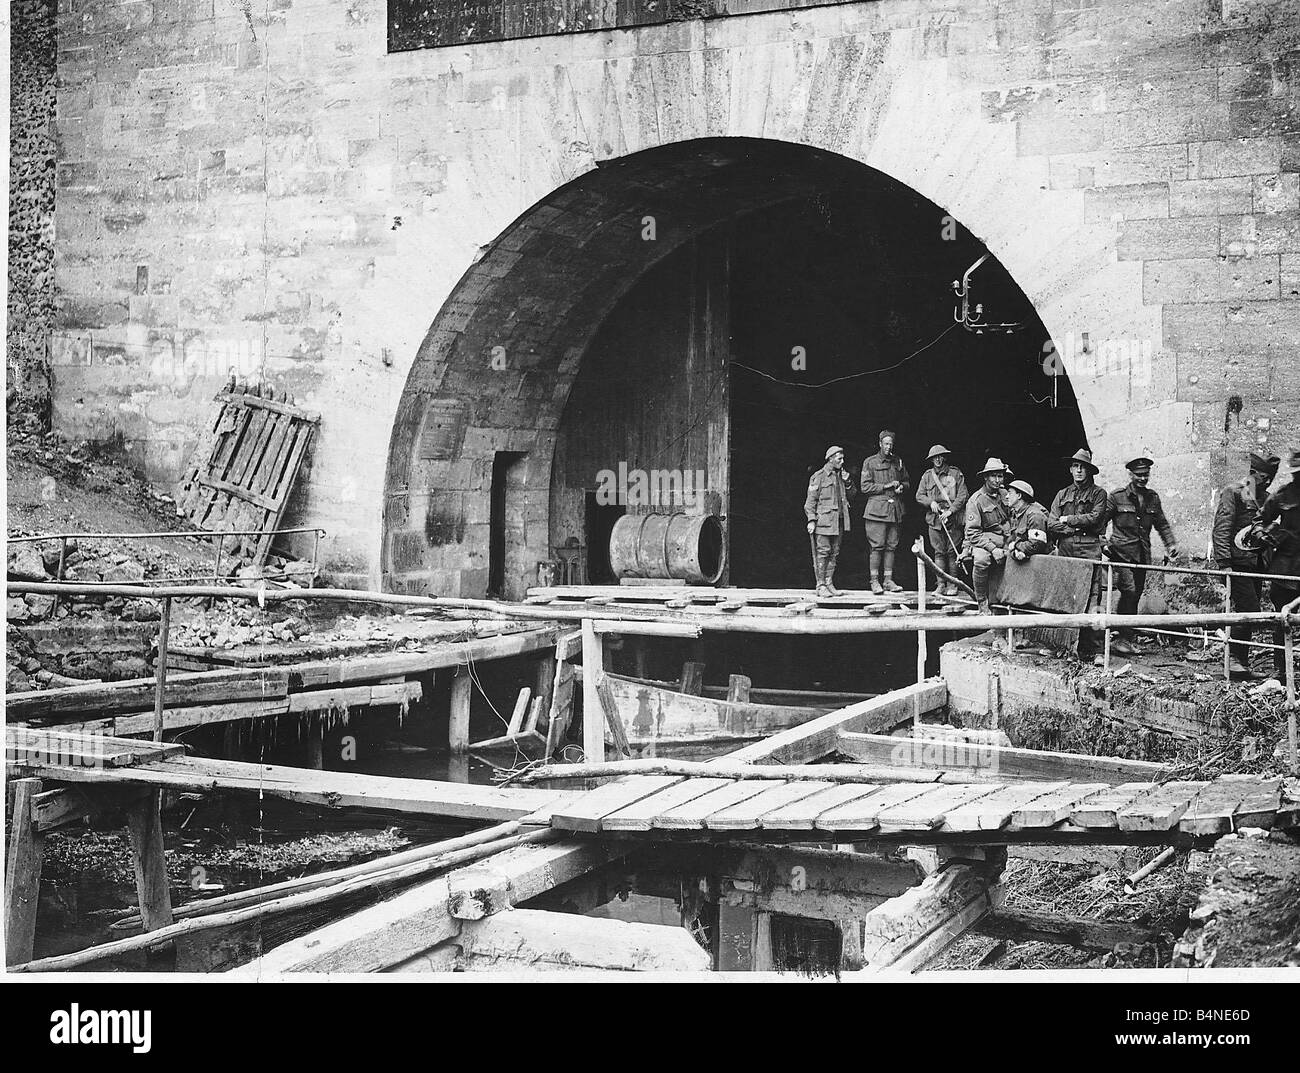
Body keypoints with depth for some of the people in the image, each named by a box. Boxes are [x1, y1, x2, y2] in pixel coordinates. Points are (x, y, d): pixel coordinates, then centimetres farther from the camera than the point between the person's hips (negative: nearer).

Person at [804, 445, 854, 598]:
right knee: (823, 552, -6)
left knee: (834, 553, 7)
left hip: (839, 521, 7)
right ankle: (821, 586, -3)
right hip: (824, 521, -7)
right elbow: (810, 500, -5)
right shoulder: (819, 476, -4)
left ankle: (829, 584, 13)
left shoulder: (841, 475, 16)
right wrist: (811, 520, -12)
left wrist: (847, 482, 4)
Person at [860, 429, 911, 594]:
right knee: (877, 546, -7)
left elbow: (907, 482, 25)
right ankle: (874, 581, -2)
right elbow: (865, 487, -5)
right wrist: (886, 486, -11)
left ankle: (888, 580, 8)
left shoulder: (898, 462, 16)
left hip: (895, 510, 5)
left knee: (891, 546, 5)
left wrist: (902, 487, 2)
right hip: (877, 510, -5)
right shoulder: (870, 462, 1)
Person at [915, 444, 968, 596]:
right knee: (939, 552, 0)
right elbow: (919, 496, 10)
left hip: (953, 519, -2)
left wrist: (950, 511, -12)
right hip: (935, 519, 2)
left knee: (952, 552, -1)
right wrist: (931, 502, -9)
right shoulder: (927, 476, 11)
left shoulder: (955, 474, 3)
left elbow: (963, 496, -3)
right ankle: (940, 584, 2)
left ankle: (952, 584, 3)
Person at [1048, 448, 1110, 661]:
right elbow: (1051, 525, 9)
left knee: (1091, 598, -11)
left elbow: (1094, 518, -5)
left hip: (1089, 548, -3)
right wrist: (1078, 527, -1)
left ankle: (1090, 648, -12)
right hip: (1065, 548, 4)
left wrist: (1068, 520, 2)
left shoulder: (1098, 493, 11)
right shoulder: (1062, 495, 21)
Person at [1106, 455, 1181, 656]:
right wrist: (1103, 543, -13)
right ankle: (1124, 638, -16)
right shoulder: (1117, 496, -2)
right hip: (1121, 552, -5)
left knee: (1135, 595, 6)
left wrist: (1171, 543, 6)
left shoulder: (1152, 497, 12)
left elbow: (1162, 524, 18)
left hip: (1142, 554, 5)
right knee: (1129, 590, -18)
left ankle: (1130, 639, 13)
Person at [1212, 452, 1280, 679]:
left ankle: (1240, 662, 15)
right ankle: (1235, 660, -7)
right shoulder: (1233, 492, -7)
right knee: (1249, 611, -13)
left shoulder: (1265, 497, 17)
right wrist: (1224, 563, -20)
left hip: (1256, 564, 8)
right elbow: (1221, 530, -13)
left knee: (1249, 613, 8)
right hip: (1239, 563, -8)